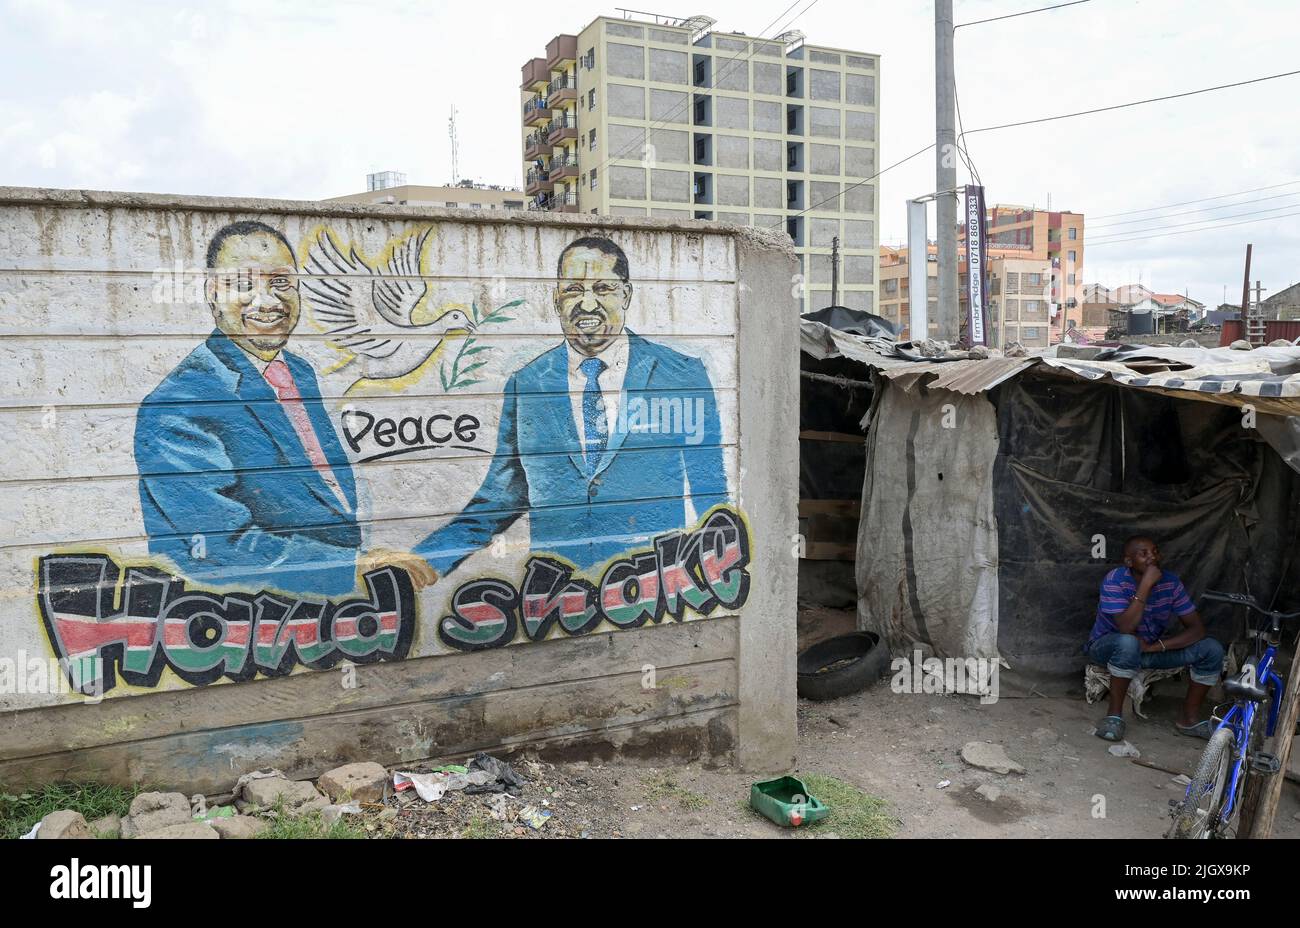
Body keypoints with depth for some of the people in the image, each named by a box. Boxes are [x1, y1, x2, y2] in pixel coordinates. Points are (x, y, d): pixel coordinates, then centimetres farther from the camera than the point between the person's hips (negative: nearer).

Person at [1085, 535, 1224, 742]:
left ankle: (1189, 717, 5)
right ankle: (1115, 712, -21)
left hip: (1150, 647, 5)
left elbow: (1197, 629, -10)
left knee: (1212, 649, -11)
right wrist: (1145, 585, -36)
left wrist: (1155, 646, -22)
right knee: (1129, 643, -40)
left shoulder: (1170, 581, -10)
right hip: (1108, 646, -5)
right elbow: (1126, 629, -34)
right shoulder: (1115, 580, -23)